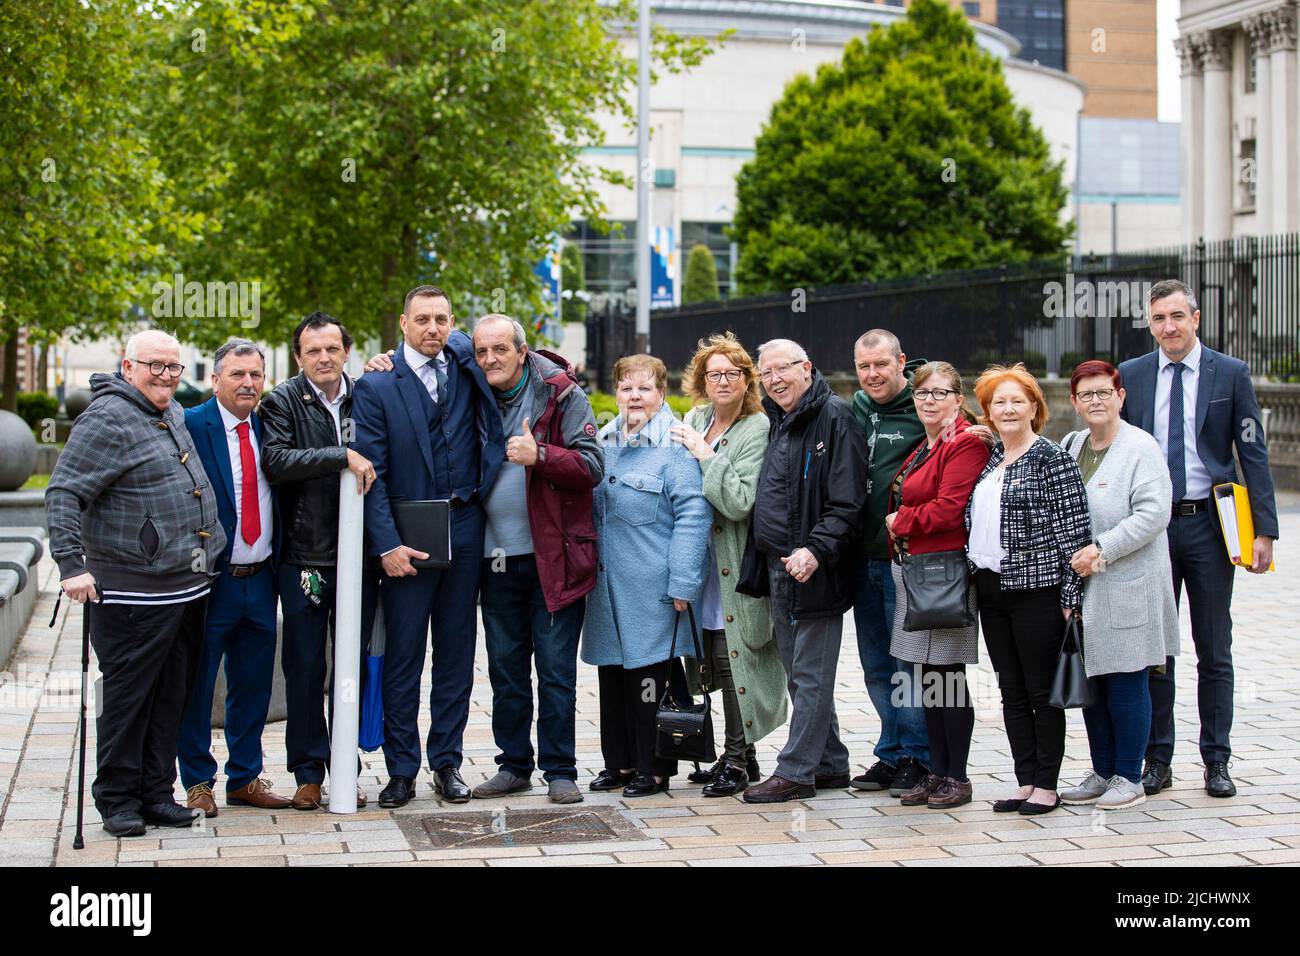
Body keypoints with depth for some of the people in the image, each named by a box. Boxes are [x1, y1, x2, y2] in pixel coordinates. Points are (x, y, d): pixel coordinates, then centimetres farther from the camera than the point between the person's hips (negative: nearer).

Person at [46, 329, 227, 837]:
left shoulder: (174, 414, 15)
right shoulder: (107, 419, -11)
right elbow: (62, 494, -15)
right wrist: (71, 565, -22)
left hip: (187, 587, 8)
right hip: (134, 594, -8)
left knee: (172, 697, 12)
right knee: (127, 698, 0)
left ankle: (157, 792, 22)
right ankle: (117, 800, 12)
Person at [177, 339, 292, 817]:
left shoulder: (267, 426, 9)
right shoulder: (191, 425, -9)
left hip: (260, 579, 6)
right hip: (210, 578, -5)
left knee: (254, 683, 13)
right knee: (197, 683, 4)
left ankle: (245, 778, 25)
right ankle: (197, 782, 18)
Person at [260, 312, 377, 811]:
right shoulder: (283, 402, -3)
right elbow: (275, 461, -19)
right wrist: (342, 457, -23)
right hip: (303, 558, -3)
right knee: (304, 667, 3)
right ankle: (308, 774, 13)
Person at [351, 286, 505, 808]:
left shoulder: (464, 363, 6)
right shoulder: (376, 385, -3)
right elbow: (370, 472, -7)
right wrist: (387, 544, -14)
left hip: (465, 529, 3)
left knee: (456, 653, 9)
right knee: (403, 657, 2)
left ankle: (447, 762, 19)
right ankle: (401, 769, 12)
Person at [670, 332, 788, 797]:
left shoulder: (758, 430, -11)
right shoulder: (694, 420, 10)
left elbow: (740, 502, -21)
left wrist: (706, 455, -18)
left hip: (736, 567, -7)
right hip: (704, 562, 7)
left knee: (731, 654, -8)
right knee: (717, 658, 10)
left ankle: (736, 760, 2)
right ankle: (742, 754, 20)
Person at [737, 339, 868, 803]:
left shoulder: (835, 417, -11)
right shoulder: (775, 422, 16)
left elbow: (847, 503, -18)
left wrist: (816, 550, -28)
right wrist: (760, 565, 17)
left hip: (813, 570, -9)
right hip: (778, 568, 9)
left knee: (810, 675, -3)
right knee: (799, 673, 14)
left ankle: (796, 771, 2)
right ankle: (830, 765, 24)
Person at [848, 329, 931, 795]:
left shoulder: (923, 410, -8)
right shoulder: (856, 409, 12)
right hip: (865, 559, 7)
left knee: (909, 663, -1)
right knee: (876, 666, 13)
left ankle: (917, 756, 10)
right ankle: (891, 754, 23)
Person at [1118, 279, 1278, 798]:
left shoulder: (1231, 374, 1)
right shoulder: (1130, 376, 6)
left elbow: (1254, 455, 0)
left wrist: (1264, 530, -7)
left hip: (1209, 523, -1)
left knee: (1215, 651, 5)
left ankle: (1217, 761, 13)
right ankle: (1157, 759, 13)